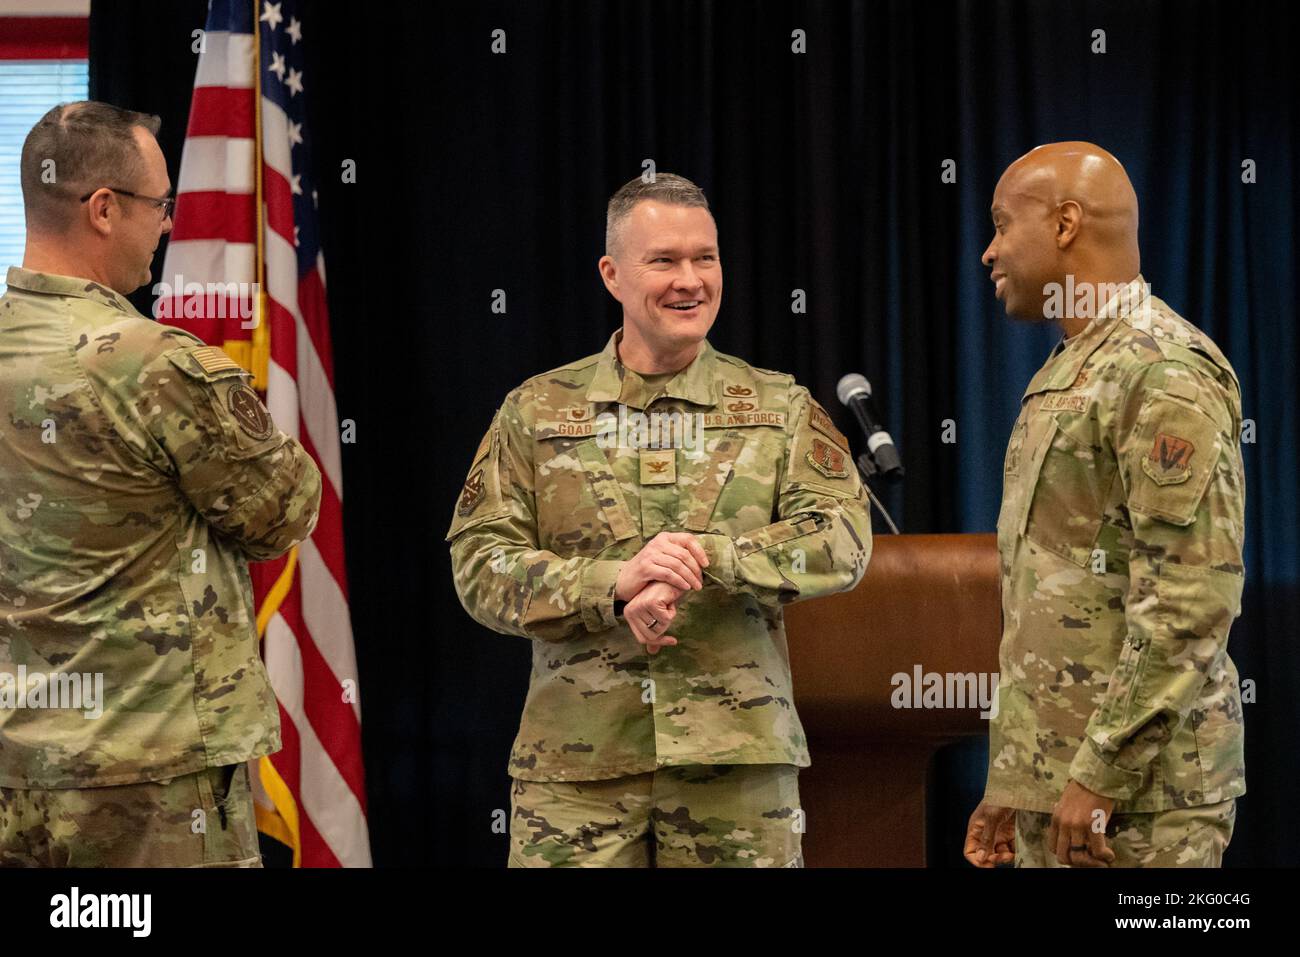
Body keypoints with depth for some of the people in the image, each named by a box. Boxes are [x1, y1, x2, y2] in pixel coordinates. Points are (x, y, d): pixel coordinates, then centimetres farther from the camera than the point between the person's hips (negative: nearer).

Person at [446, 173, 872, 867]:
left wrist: (704, 557, -18)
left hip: (736, 756, 0)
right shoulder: (535, 412, 9)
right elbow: (480, 565, 0)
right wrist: (614, 584, -16)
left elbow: (842, 542, -4)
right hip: (576, 765, 0)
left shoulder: (780, 409, 9)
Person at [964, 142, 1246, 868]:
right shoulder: (1068, 373, 17)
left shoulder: (1164, 372, -13)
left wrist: (1102, 774, -20)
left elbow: (1191, 602, -20)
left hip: (1136, 785, -9)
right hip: (1055, 778, 9)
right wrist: (1013, 779, 18)